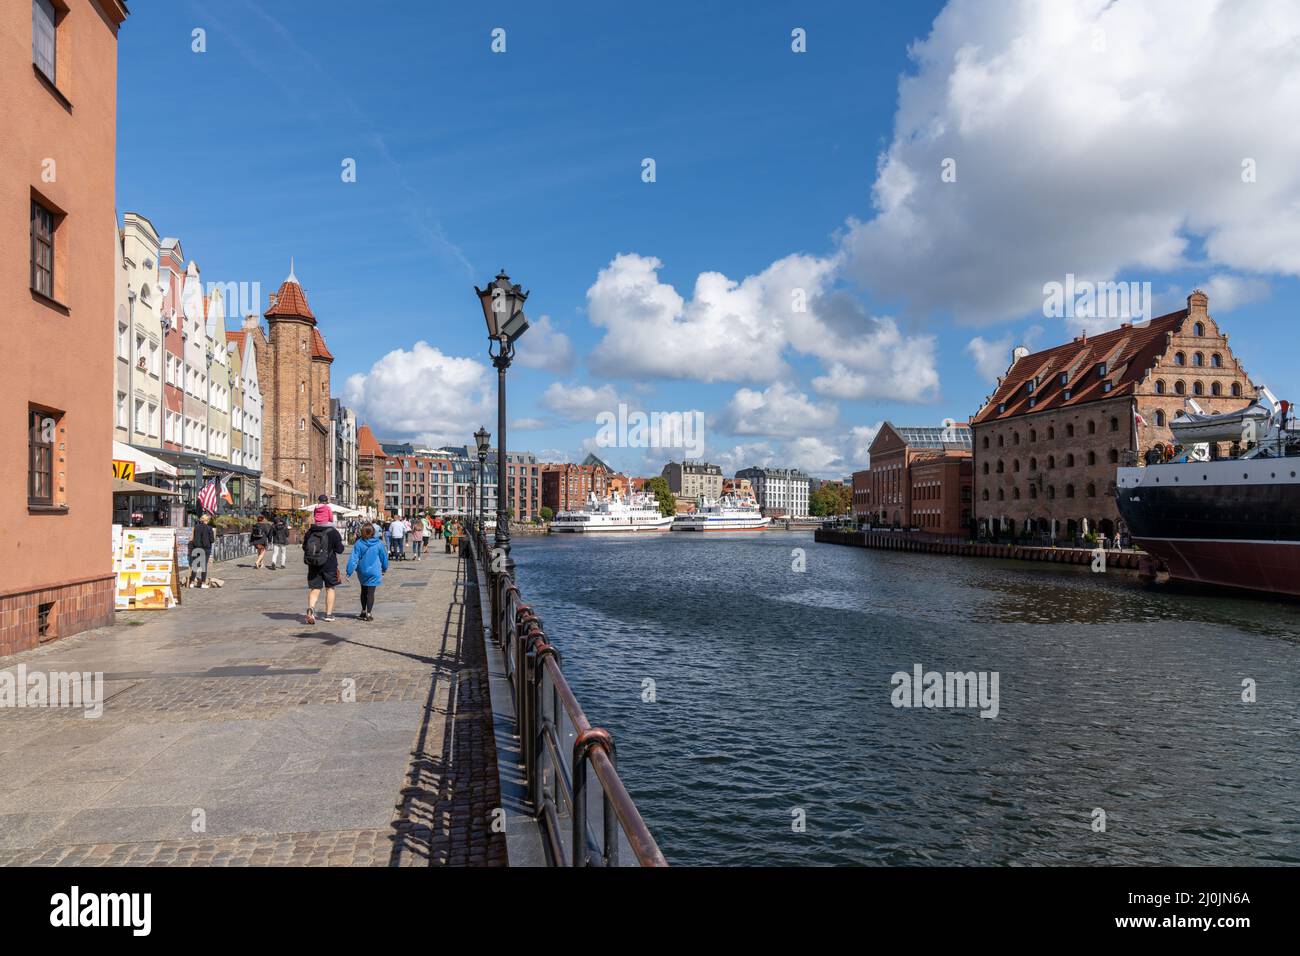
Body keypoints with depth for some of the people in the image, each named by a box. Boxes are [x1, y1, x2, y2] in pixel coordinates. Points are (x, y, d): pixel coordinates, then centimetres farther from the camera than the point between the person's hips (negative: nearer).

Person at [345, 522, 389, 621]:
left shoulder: (358, 543, -9)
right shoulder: (378, 544, -9)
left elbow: (353, 558, -10)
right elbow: (384, 557, 3)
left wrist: (349, 572, -7)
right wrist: (384, 569, 20)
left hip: (362, 572, 2)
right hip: (374, 572, -2)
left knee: (364, 591, 19)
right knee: (370, 592, 1)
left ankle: (363, 611, 30)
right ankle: (368, 613, -2)